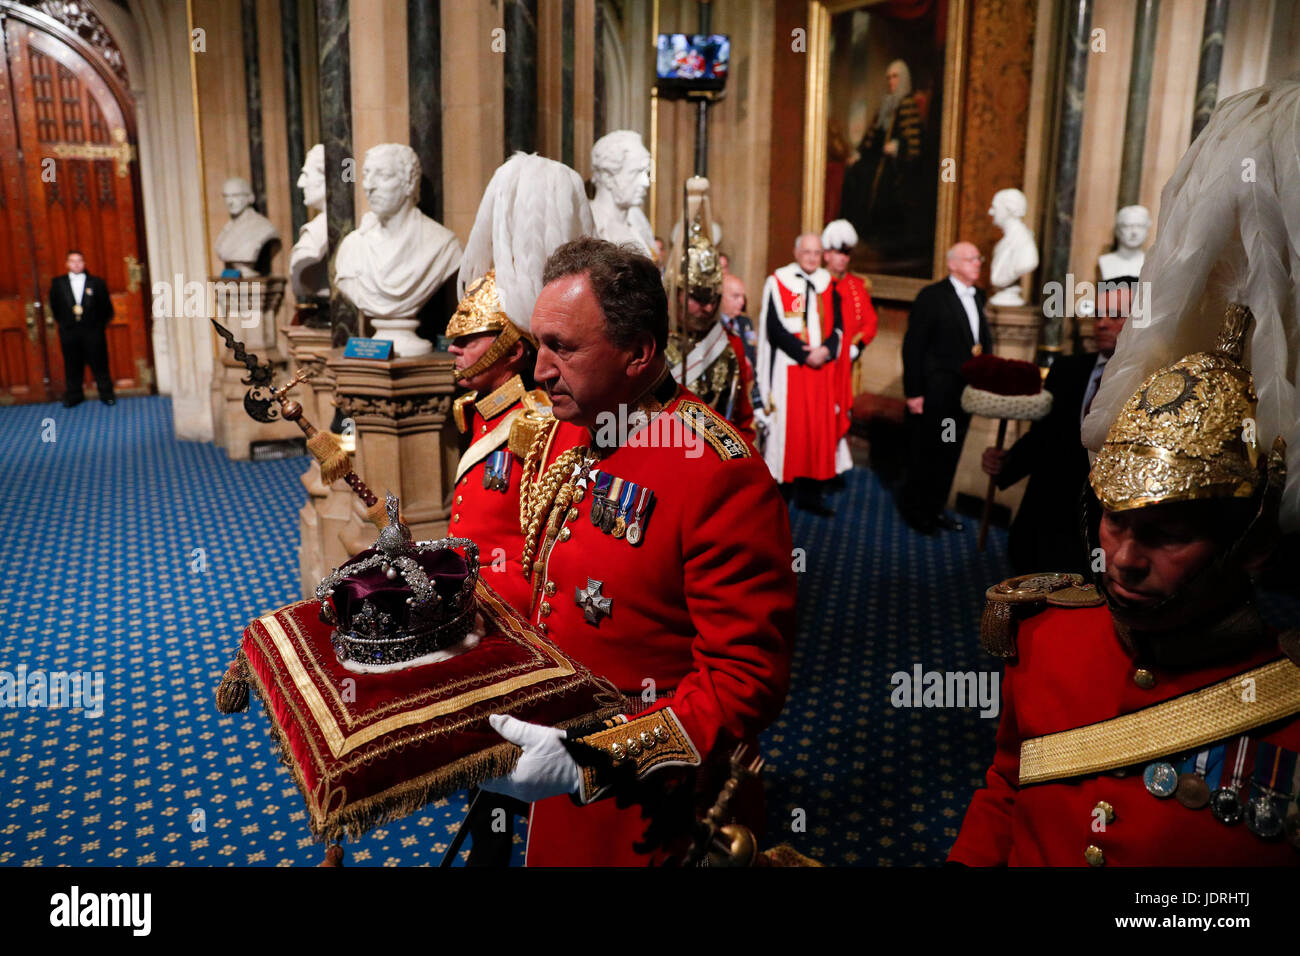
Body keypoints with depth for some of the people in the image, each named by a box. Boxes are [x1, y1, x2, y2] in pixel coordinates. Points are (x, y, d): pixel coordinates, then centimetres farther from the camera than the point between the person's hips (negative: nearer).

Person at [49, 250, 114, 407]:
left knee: (99, 363, 3)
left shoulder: (96, 282, 1)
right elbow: (54, 306, 12)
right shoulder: (58, 283, 5)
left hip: (92, 331, -1)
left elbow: (106, 306, 4)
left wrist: (100, 324, 3)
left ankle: (106, 394, 13)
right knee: (72, 365, 7)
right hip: (69, 333, 1)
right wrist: (63, 323, 10)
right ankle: (73, 396, 18)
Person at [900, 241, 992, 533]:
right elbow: (913, 345, -13)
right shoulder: (932, 297, -10)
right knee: (925, 453, 5)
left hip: (964, 392, 7)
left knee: (950, 454, 15)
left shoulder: (978, 297, 10)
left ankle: (935, 508, 28)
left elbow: (983, 340, 15)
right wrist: (913, 393, -15)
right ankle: (915, 510, 20)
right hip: (935, 394, -7)